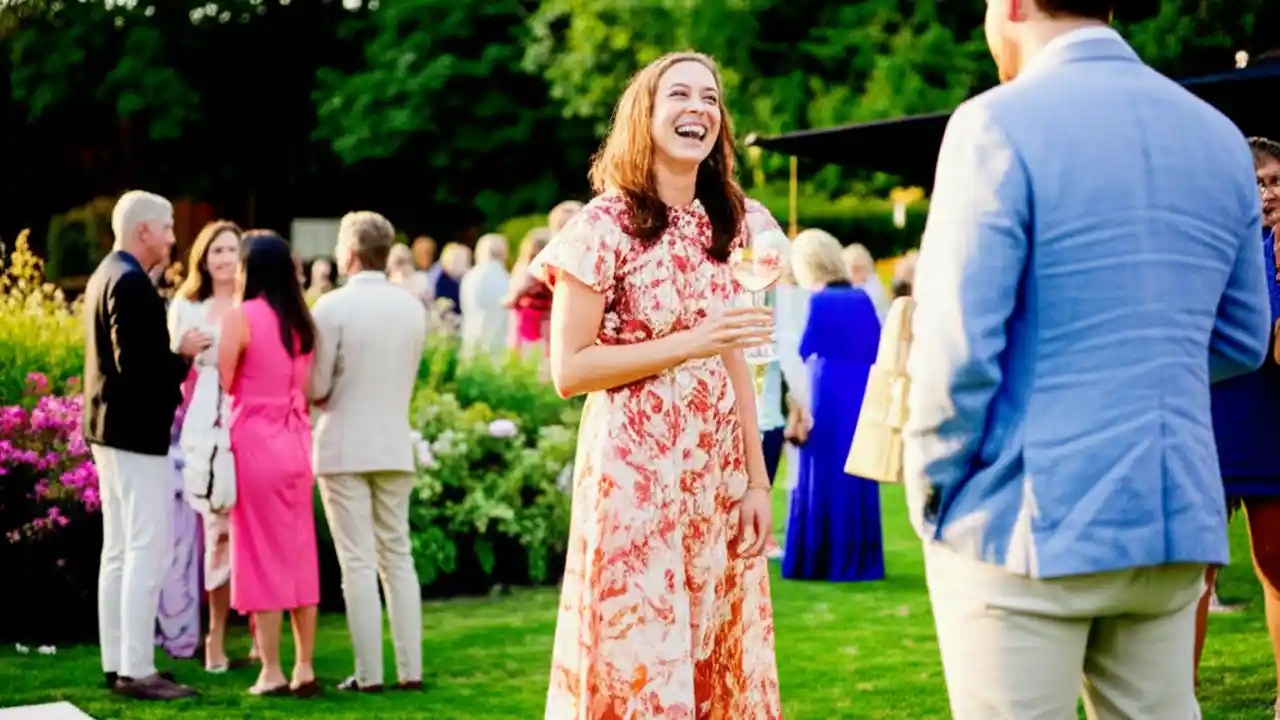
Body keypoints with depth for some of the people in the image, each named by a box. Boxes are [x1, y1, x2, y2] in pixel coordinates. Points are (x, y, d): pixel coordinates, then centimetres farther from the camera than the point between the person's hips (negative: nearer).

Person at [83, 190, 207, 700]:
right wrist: (183, 355, -11)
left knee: (119, 551, 12)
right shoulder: (131, 282, -17)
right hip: (136, 432, -11)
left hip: (110, 428, 11)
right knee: (148, 550, -8)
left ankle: (117, 664, 16)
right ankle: (136, 670, -7)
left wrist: (174, 355, 12)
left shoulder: (106, 275, 15)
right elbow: (134, 365, -24)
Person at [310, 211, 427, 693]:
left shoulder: (333, 306, -12)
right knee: (398, 557, 11)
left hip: (344, 448, -4)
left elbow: (315, 389, -9)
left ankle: (369, 674, 1)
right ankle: (410, 669, 10)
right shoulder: (412, 308, 2)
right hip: (395, 446, 4)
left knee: (358, 563, 0)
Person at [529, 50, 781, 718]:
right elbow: (568, 369, -11)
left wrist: (757, 481, 6)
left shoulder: (730, 224, 8)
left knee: (721, 663, 9)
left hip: (719, 473, 5)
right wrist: (690, 343, -19)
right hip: (634, 476, -5)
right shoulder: (604, 224, -8)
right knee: (637, 661, 0)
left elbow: (736, 365, 11)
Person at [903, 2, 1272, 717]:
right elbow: (1240, 344, 16)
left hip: (1023, 529, -6)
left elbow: (957, 349, -15)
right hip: (1175, 524, 6)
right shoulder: (1219, 137, 8)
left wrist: (929, 492, -1)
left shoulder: (998, 126, -11)